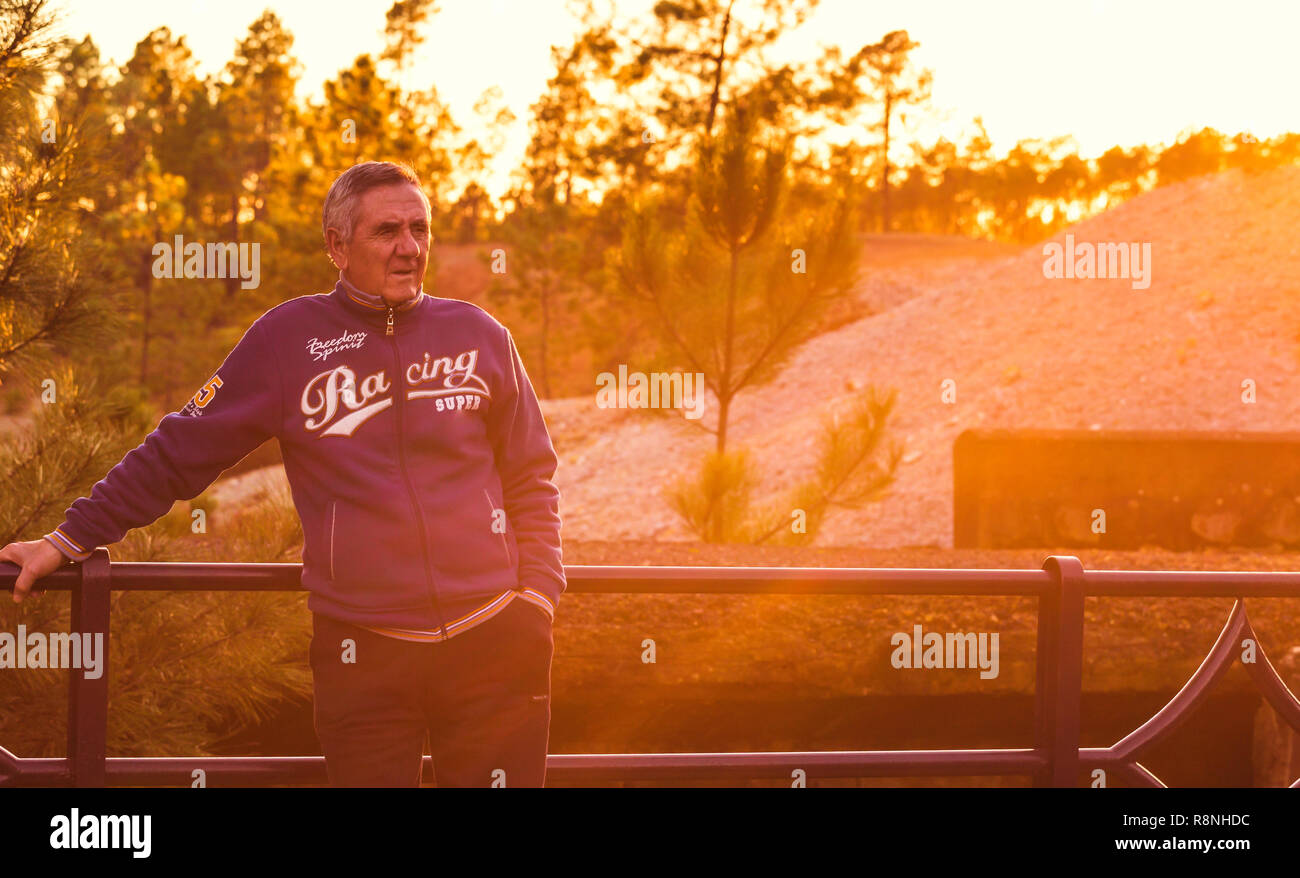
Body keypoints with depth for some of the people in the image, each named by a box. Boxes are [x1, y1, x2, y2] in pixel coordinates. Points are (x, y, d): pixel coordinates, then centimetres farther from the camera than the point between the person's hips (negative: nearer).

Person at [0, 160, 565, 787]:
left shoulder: (478, 336, 9)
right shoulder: (287, 338, 3)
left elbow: (531, 479, 16)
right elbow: (180, 451, 8)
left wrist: (537, 594, 4)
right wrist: (71, 538, 8)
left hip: (491, 642, 1)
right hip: (362, 653, -1)